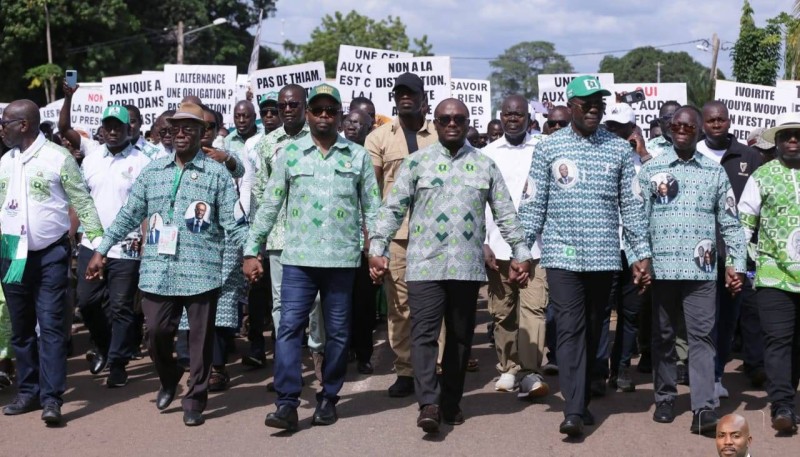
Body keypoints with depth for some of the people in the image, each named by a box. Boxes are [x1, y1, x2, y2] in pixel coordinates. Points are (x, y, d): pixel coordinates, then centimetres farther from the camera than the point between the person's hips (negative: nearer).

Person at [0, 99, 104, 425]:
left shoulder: (58, 157, -8)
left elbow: (82, 202, -6)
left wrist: (98, 243, -11)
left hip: (50, 254, -6)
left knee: (51, 325, -8)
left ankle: (52, 398, -9)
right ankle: (28, 391, 19)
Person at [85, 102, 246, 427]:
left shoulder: (218, 174, 1)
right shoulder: (153, 171, 11)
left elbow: (232, 223, -2)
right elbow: (129, 215, 14)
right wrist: (101, 251, 11)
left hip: (201, 271, -3)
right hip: (157, 270, 3)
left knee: (200, 337, 4)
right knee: (156, 332, 6)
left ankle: (195, 400, 18)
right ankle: (168, 380, 35)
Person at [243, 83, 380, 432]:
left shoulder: (358, 156, 6)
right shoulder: (290, 154, 6)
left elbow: (372, 209, 8)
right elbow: (270, 205, 6)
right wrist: (252, 250, 2)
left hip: (342, 258, 0)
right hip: (298, 257, 0)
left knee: (337, 332, 7)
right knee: (289, 328, -6)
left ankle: (328, 398, 20)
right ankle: (287, 403, -5)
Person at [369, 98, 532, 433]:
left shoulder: (485, 165, 11)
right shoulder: (416, 162, 5)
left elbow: (505, 213, 12)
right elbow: (393, 209, 3)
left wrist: (519, 252, 7)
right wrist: (377, 248, -5)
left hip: (468, 266, 2)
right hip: (425, 264, -2)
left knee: (461, 336, 8)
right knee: (424, 333, -10)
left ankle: (451, 402, 18)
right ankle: (429, 404, -13)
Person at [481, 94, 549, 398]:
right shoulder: (488, 153, 9)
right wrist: (482, 243, 0)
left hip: (534, 244, -3)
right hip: (497, 246, 3)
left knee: (534, 306, -10)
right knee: (502, 311, 9)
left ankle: (530, 373, -10)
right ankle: (508, 368, 20)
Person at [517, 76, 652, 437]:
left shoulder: (619, 149, 7)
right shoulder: (548, 147, 3)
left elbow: (631, 205, 7)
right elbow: (534, 204, 3)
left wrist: (641, 253, 2)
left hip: (603, 256, 2)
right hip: (562, 255, -2)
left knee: (593, 332, 10)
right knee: (570, 330, -8)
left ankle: (582, 402, 22)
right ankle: (574, 411, -11)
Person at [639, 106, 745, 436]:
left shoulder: (715, 171, 8)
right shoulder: (651, 169, 7)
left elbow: (729, 222, 9)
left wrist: (735, 263, 3)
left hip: (701, 269, -1)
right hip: (660, 266, 1)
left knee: (702, 335, -7)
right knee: (663, 335, 9)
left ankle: (704, 408, -10)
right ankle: (665, 398, 21)